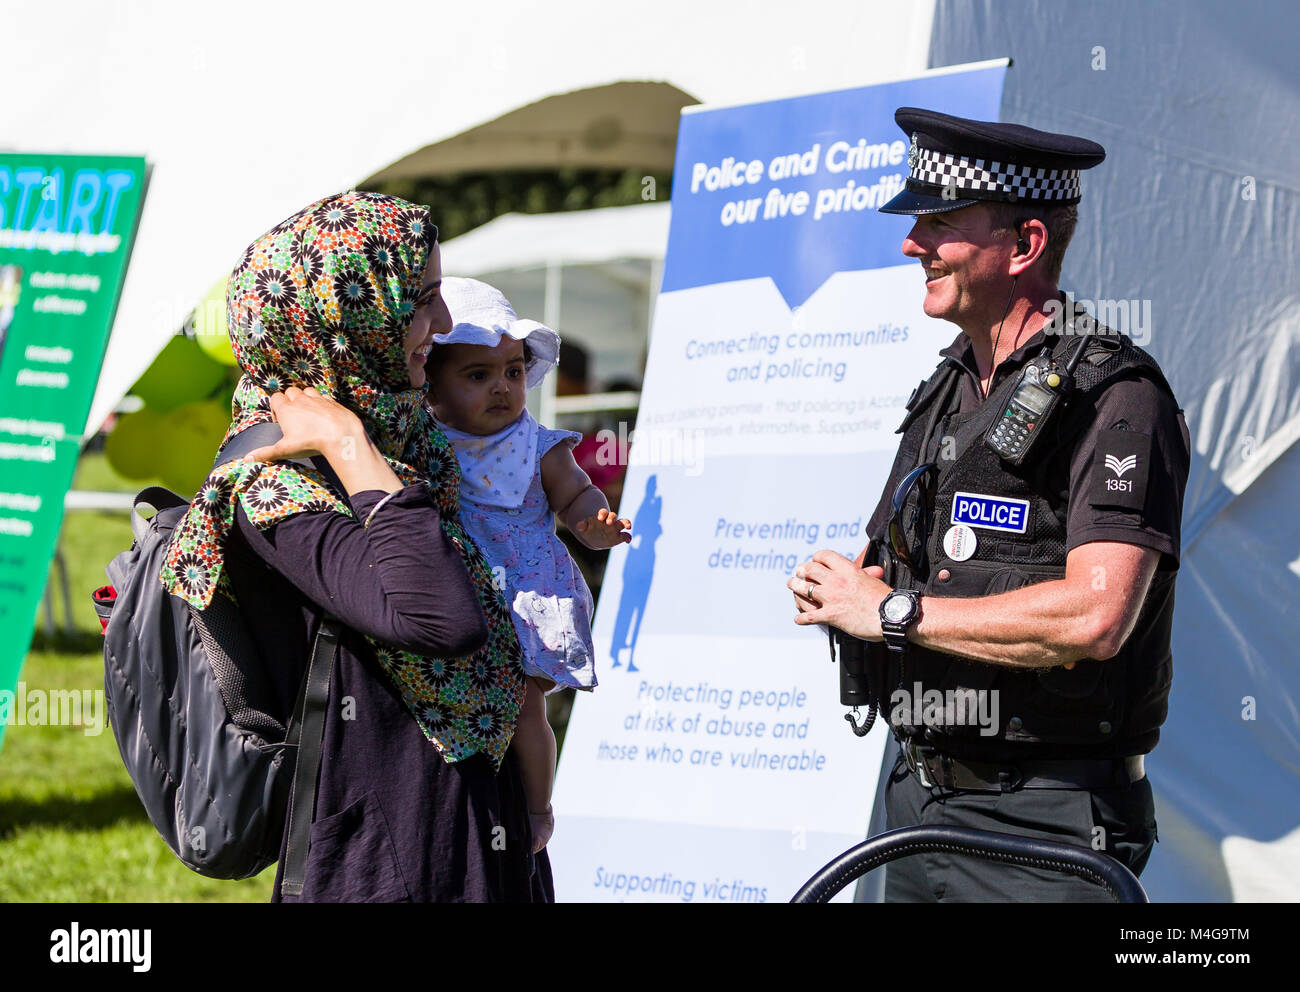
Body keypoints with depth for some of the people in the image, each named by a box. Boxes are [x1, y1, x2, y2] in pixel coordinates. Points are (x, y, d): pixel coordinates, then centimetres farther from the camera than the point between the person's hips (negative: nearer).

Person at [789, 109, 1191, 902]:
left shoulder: (1115, 398, -13)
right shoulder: (948, 390, 14)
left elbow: (1094, 616, -25)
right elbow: (884, 569, 21)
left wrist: (891, 612, -16)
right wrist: (830, 589, -4)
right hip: (918, 803, 8)